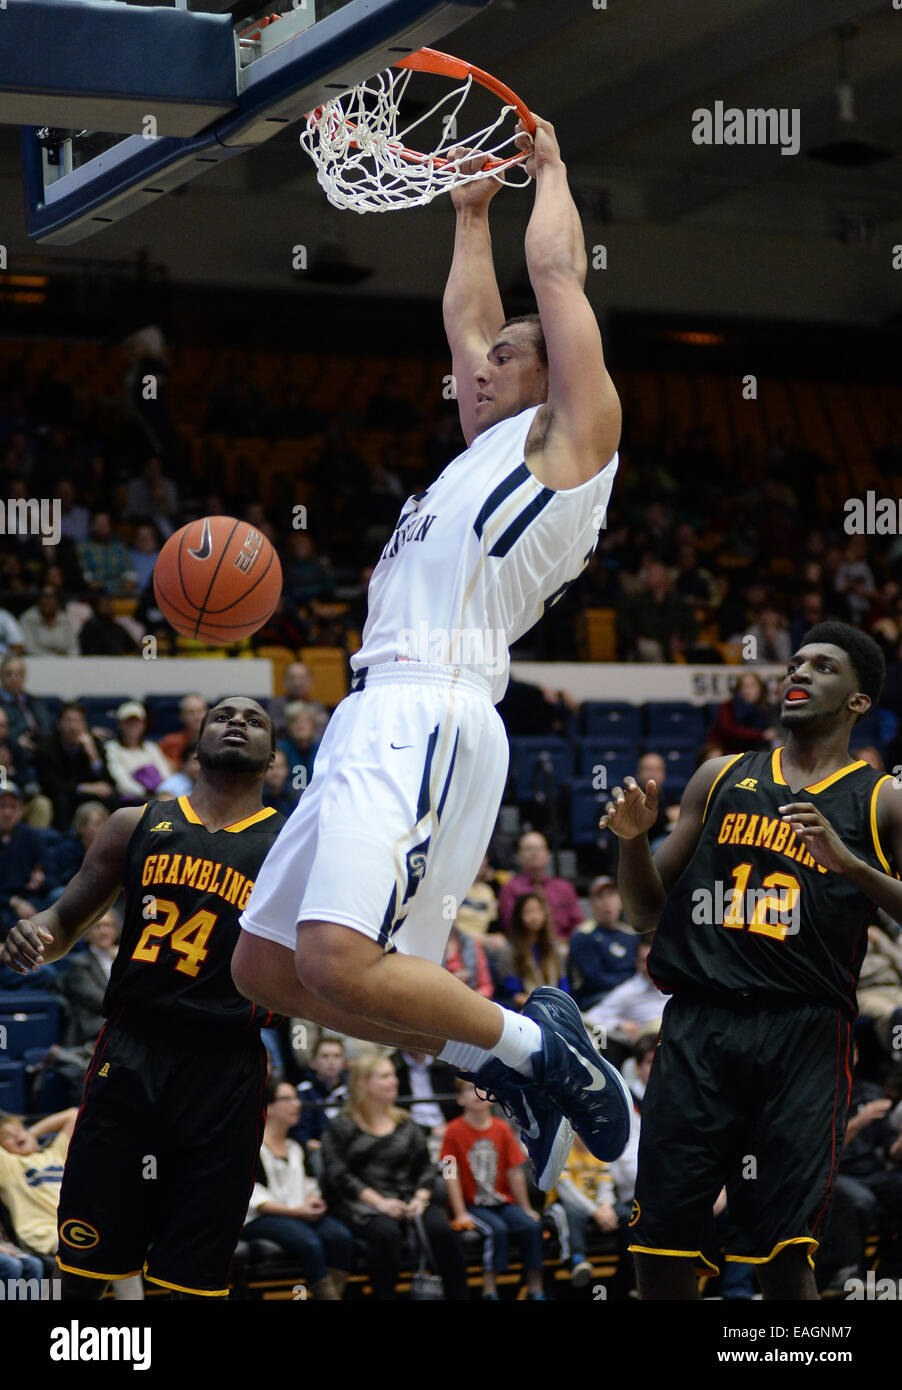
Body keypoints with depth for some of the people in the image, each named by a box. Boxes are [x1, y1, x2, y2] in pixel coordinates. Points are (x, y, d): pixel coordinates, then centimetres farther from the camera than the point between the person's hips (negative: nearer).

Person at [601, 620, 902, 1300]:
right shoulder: (723, 778, 19)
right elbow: (648, 913, 20)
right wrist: (634, 836, 3)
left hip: (804, 1035, -3)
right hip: (699, 1024, 3)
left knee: (782, 1257, -7)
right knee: (662, 1248, -1)